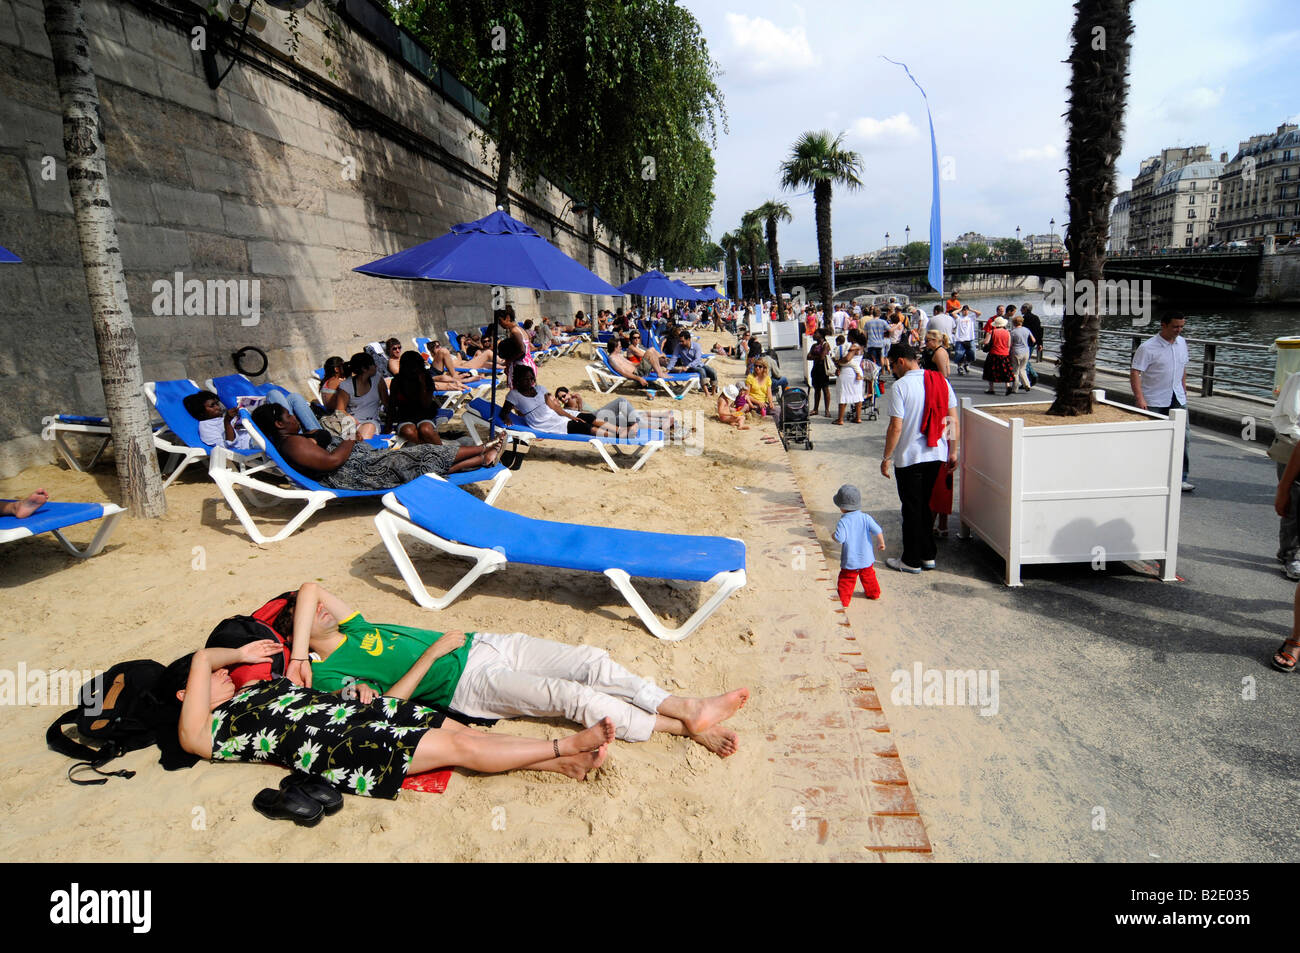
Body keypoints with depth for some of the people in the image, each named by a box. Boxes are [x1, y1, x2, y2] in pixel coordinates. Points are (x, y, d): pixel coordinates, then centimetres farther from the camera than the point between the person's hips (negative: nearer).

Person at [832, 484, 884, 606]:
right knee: (868, 577, 27)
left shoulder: (843, 522, -19)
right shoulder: (866, 518, -8)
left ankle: (843, 600, 10)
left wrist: (833, 536, -3)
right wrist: (881, 543, 6)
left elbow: (839, 539, -25)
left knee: (846, 580, 9)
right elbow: (878, 531, -10)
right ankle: (873, 594, 43)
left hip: (850, 561, -5)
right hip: (866, 558, 5)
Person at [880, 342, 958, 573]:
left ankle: (912, 560, 13)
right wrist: (953, 451, 13)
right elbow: (953, 420, 6)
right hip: (937, 454, 6)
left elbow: (896, 427, -17)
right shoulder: (942, 382, 5)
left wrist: (887, 458, -8)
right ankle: (928, 555, 25)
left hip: (909, 457, -6)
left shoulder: (900, 386, -13)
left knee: (912, 508, 4)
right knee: (925, 505, 19)